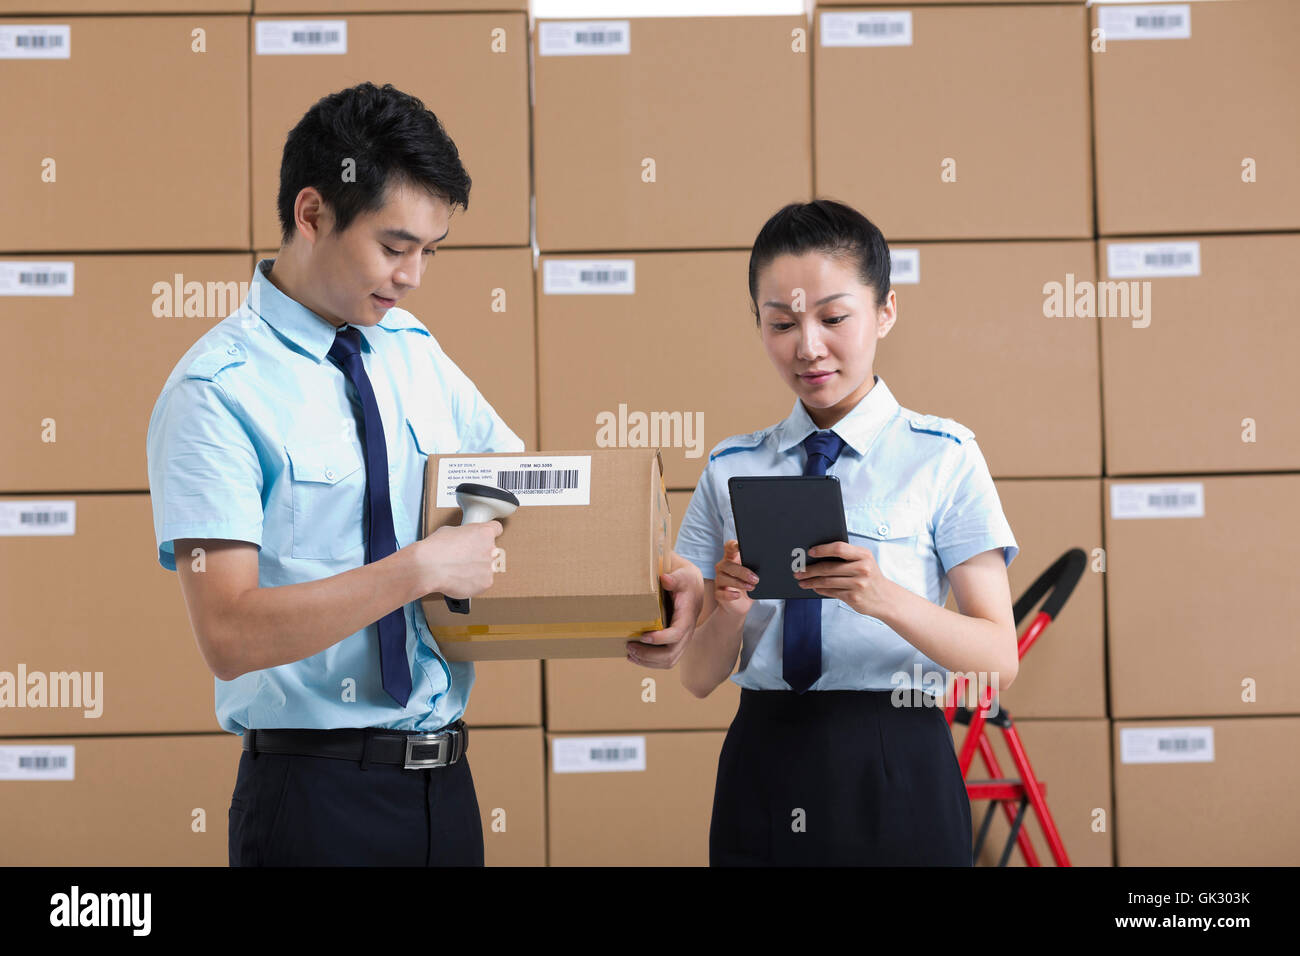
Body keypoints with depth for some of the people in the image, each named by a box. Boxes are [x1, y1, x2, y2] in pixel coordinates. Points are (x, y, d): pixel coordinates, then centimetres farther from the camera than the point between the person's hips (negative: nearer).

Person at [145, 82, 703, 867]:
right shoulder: (217, 390, -13)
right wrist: (422, 568, -25)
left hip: (444, 779, 6)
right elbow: (230, 635, -21)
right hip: (316, 797, -6)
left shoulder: (416, 354, 6)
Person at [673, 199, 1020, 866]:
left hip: (894, 779, -2)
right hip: (761, 778, 3)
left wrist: (884, 598, -25)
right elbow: (698, 679, 6)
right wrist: (730, 608, -16)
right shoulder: (730, 471, 8)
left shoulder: (942, 456, -3)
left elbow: (999, 660, -8)